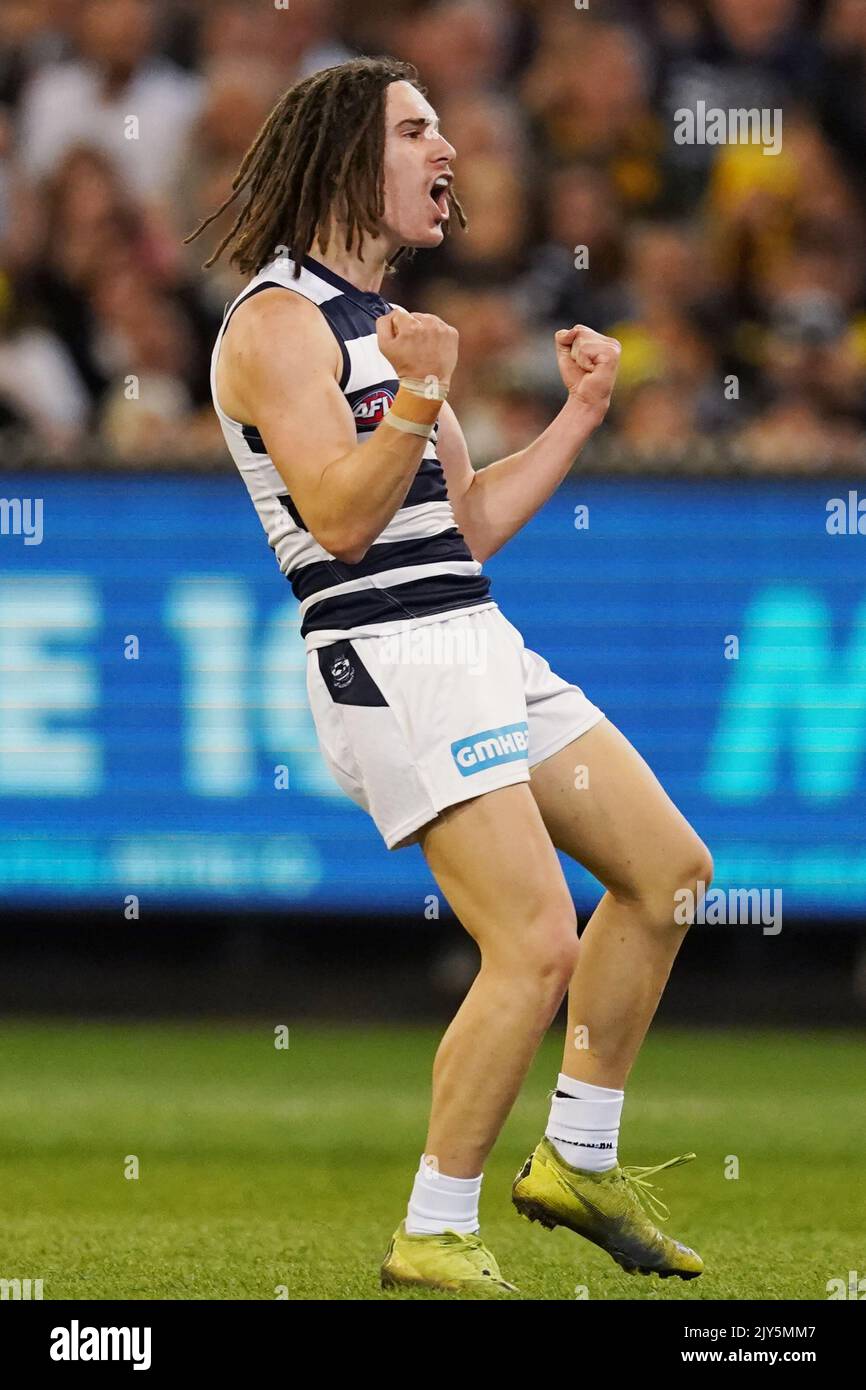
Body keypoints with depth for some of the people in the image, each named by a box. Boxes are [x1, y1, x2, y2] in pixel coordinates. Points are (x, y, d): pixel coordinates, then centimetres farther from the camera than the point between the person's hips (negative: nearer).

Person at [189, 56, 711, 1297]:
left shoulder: (379, 321, 20)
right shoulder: (279, 320, -9)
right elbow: (340, 518, -20)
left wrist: (581, 413, 15)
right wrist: (421, 402, -34)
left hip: (479, 647, 10)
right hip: (389, 663, -10)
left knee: (667, 869, 13)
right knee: (537, 942, -16)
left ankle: (580, 1161, 21)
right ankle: (434, 1238, -7)